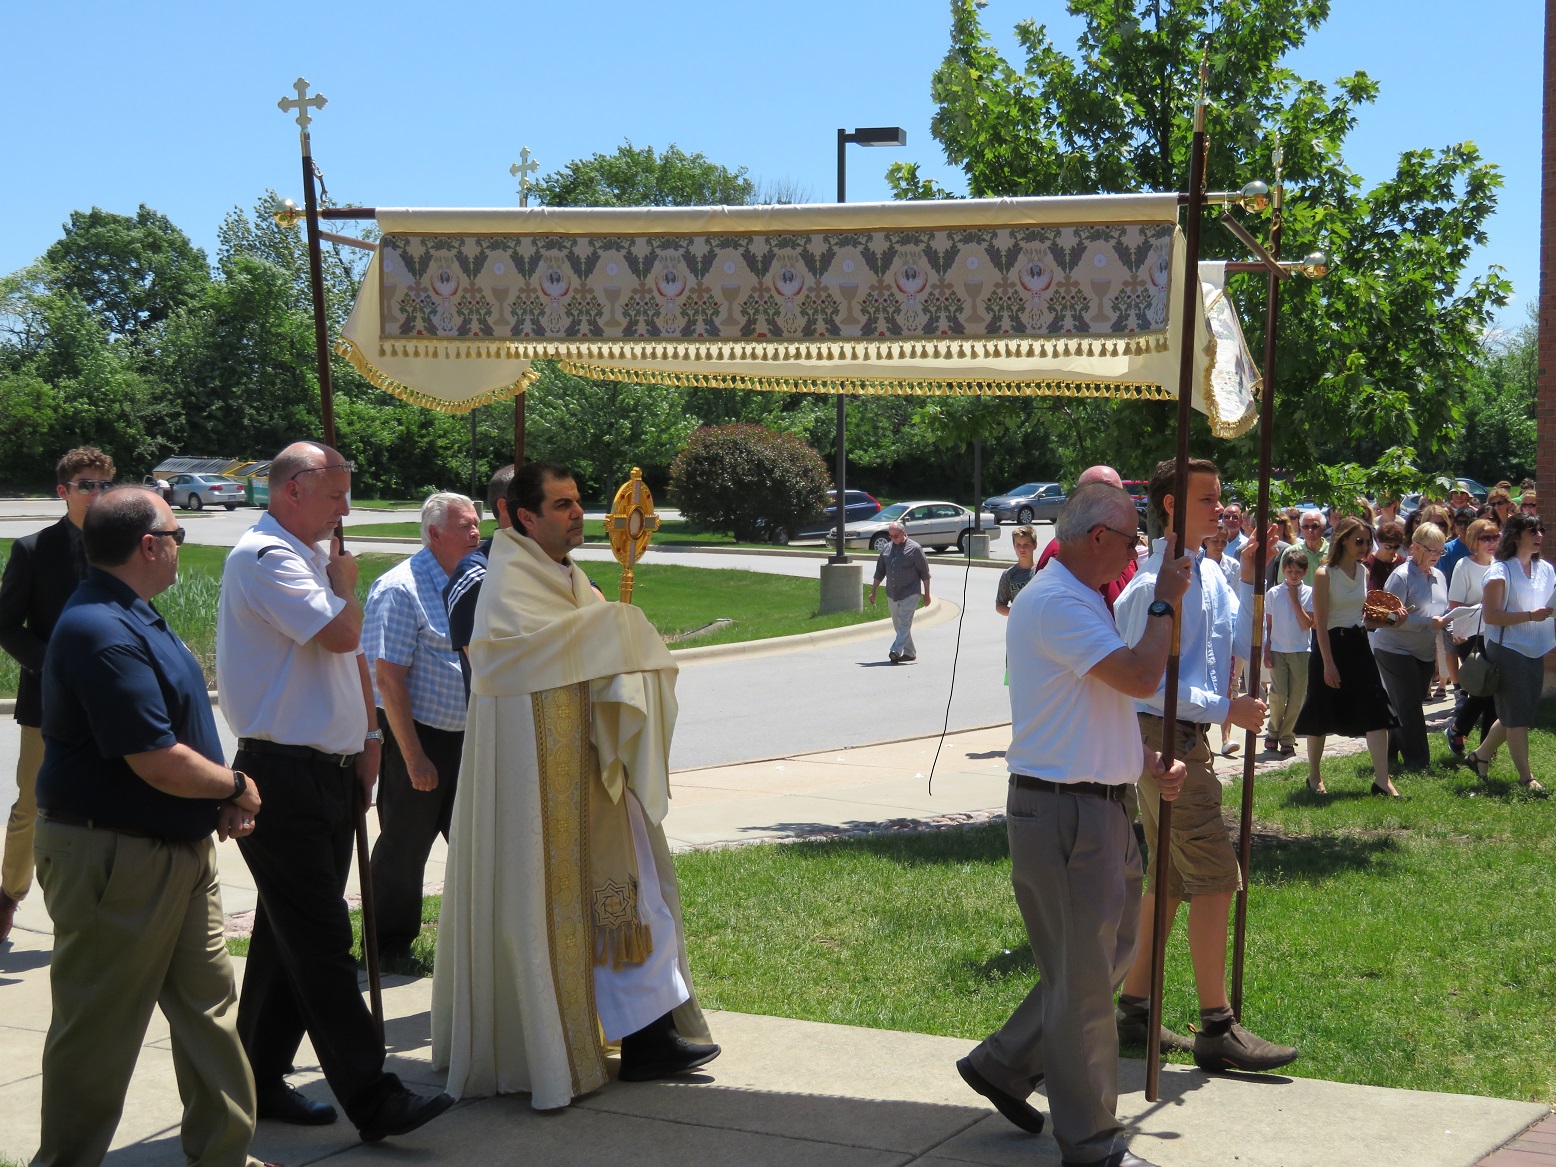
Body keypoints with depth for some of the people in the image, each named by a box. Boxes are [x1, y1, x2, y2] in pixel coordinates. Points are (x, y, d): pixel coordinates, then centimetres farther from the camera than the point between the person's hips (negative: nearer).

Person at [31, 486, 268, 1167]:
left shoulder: (134, 619, 11)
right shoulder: (103, 633, -23)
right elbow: (158, 763, -27)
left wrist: (221, 801, 5)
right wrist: (235, 787, -9)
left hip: (180, 850, 10)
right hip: (114, 857, -10)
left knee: (209, 1007, 16)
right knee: (99, 1030, 3)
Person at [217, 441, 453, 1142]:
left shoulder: (310, 557, 18)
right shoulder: (265, 557, -13)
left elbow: (351, 654, 24)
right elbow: (340, 633, -23)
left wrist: (367, 738, 15)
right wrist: (344, 584, -2)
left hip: (328, 775, 9)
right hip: (284, 776, -9)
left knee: (291, 940, 14)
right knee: (320, 946, -7)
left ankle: (259, 1084, 23)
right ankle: (372, 1103, -7)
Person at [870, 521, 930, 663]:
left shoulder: (914, 549, -3)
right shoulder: (886, 549, 12)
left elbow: (924, 573, -2)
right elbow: (879, 572, 18)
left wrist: (926, 594, -3)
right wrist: (873, 592, 13)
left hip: (910, 594, -6)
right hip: (892, 595, 6)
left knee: (904, 623, -15)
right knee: (898, 625, 10)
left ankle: (896, 650, -26)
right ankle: (910, 653, 20)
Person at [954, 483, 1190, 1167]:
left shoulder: (1081, 600, 18)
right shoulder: (1056, 602, -18)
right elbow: (1140, 678, -26)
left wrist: (1146, 762, 11)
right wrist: (1163, 604, -11)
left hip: (1099, 804, 11)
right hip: (1063, 810, -11)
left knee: (1112, 951, 19)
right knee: (1082, 978, -1)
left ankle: (1004, 1064, 29)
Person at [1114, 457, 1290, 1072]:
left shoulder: (1209, 574, 13)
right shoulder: (1157, 585, -17)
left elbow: (1241, 642, 21)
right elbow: (1151, 681, -22)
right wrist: (1227, 709, -21)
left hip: (1186, 738, 10)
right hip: (1165, 738, -10)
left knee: (1170, 878, 15)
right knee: (1216, 879, -9)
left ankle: (1133, 1010, 23)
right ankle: (1217, 1027, -6)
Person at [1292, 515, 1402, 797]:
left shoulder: (1364, 572, 7)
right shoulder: (1325, 574, -12)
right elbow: (1320, 623, -14)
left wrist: (1388, 622, -3)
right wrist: (1328, 663, -18)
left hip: (1358, 644, 5)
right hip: (1330, 645, -5)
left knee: (1376, 710, -6)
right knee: (1321, 715, 6)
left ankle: (1382, 779, -6)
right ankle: (1314, 776, 23)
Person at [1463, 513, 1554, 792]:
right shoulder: (1501, 571, -11)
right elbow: (1491, 615, -17)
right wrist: (1530, 616, -21)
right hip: (1509, 651, -7)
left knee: (1517, 715, 13)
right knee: (1517, 717, -3)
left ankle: (1480, 755, 31)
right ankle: (1526, 777, 2)